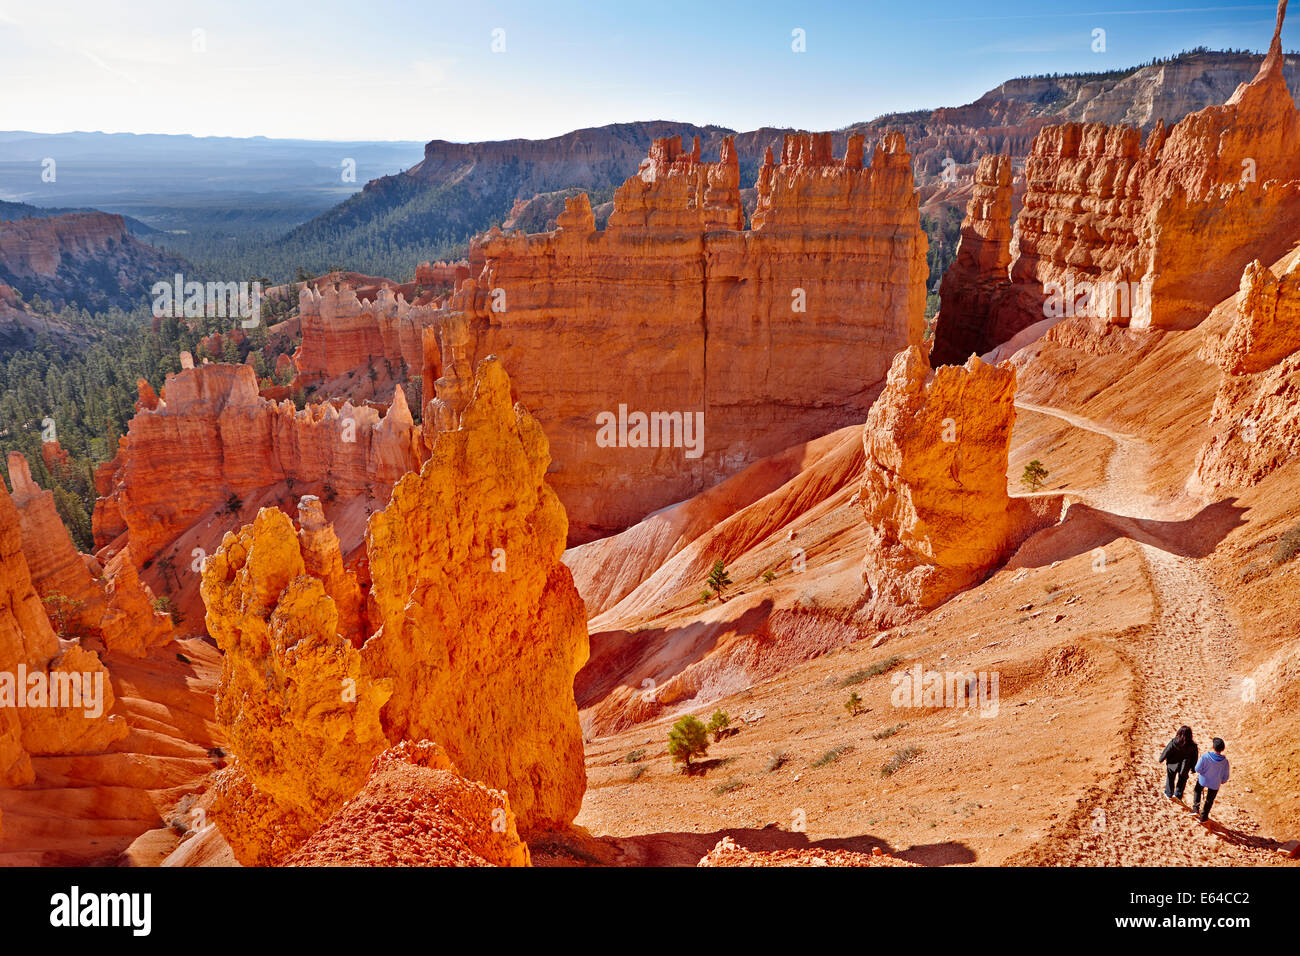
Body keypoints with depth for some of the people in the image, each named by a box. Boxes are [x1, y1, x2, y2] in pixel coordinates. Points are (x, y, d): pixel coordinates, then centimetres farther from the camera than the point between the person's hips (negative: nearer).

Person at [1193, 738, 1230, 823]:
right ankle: (1203, 817, 36)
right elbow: (1225, 776, -10)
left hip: (1202, 780, -1)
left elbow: (1197, 769, -21)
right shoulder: (1225, 761, -23)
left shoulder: (1205, 756, -29)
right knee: (1209, 800, 22)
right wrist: (1222, 781, 12)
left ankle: (1196, 808, 25)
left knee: (1197, 791, 32)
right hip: (1215, 784, 1)